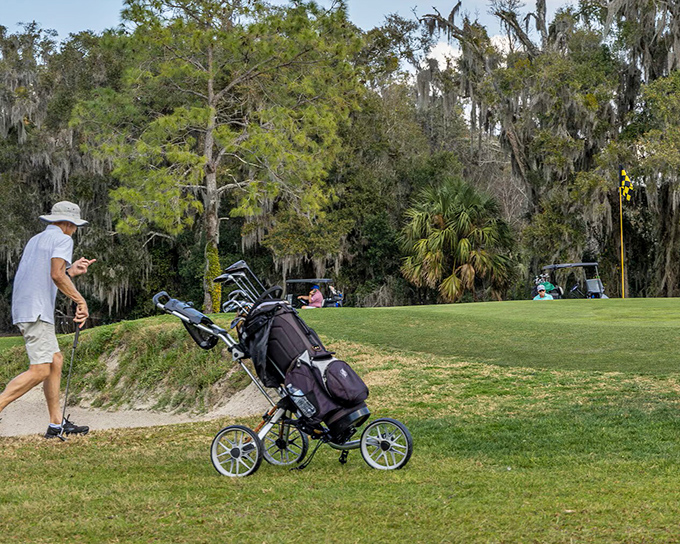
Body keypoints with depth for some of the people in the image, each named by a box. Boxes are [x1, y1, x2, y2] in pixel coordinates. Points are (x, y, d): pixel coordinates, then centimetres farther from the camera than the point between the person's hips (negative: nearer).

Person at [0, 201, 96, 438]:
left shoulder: (34, 240, 24)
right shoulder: (62, 240, -3)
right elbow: (56, 276, -17)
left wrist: (71, 271, 29)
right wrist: (80, 300, -10)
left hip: (25, 310, 10)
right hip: (36, 312, -10)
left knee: (56, 361, 13)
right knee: (40, 370, -13)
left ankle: (56, 423, 13)